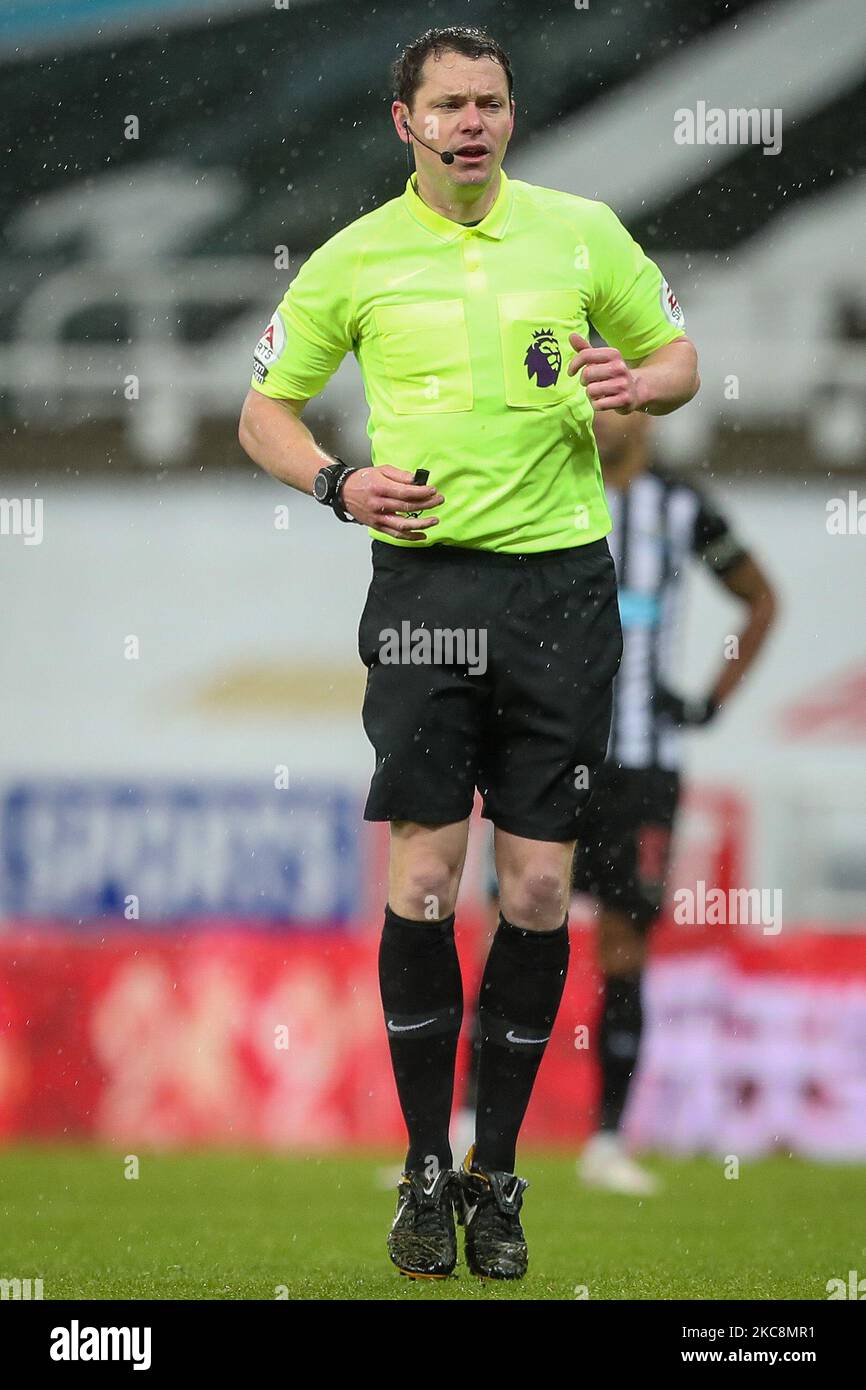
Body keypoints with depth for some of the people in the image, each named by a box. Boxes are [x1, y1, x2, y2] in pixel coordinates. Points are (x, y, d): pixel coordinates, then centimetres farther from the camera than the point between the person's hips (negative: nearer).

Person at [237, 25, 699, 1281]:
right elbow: (265, 410, 12)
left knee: (539, 888, 1)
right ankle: (425, 1170, 5)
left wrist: (639, 386, -8)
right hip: (426, 582, -1)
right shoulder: (355, 260, 4)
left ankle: (497, 1173, 12)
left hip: (562, 578, 1)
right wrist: (338, 485, -7)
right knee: (423, 877, -7)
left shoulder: (582, 231, 5)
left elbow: (677, 352, 15)